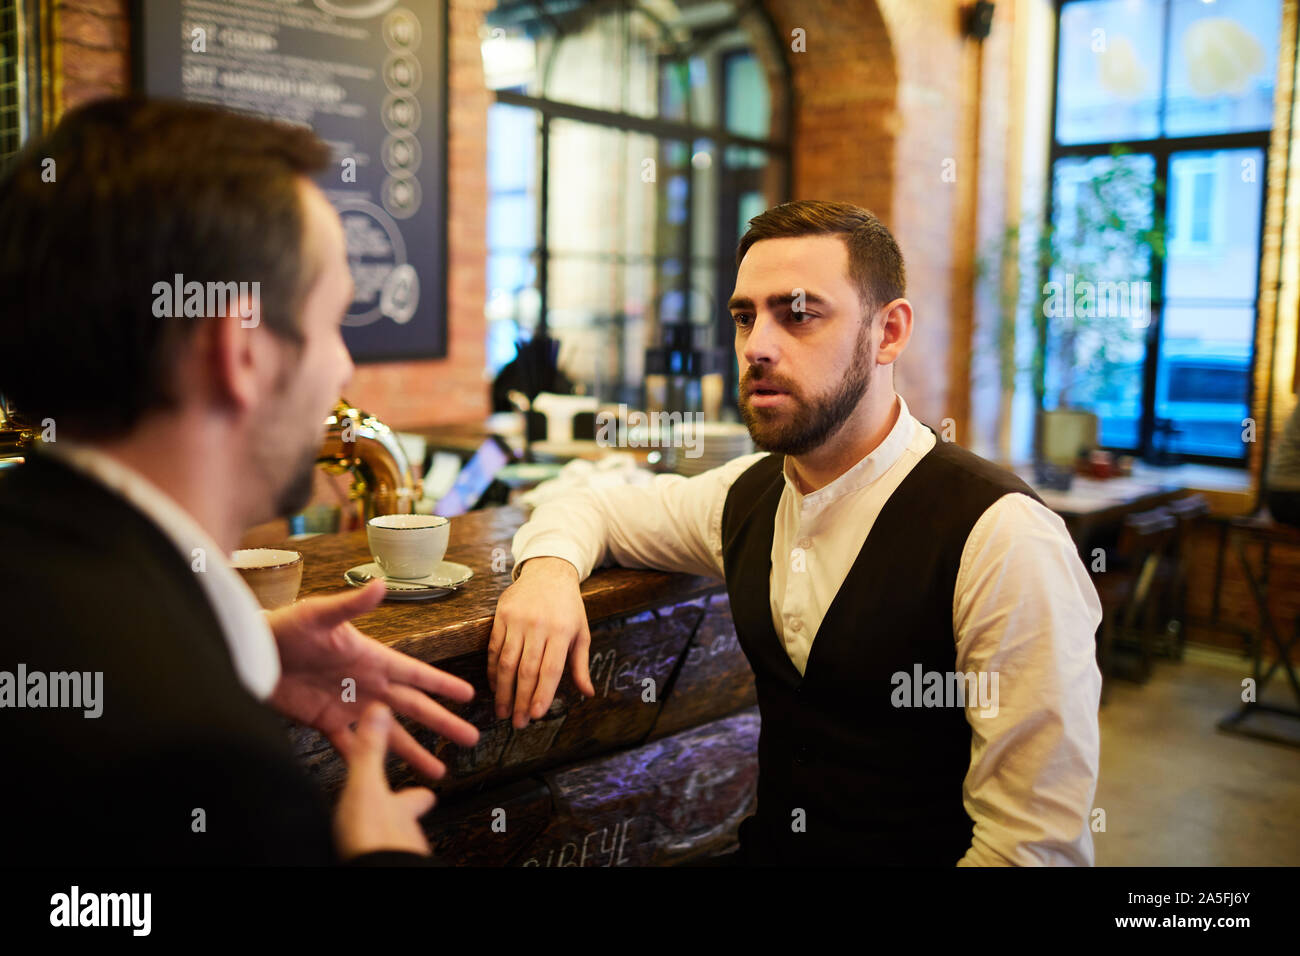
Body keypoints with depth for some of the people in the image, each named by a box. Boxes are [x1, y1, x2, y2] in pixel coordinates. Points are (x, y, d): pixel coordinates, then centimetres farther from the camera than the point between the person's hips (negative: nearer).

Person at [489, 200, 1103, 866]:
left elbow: (1038, 843, -18)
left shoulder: (1005, 541, -20)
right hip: (764, 848, 5)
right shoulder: (749, 494, 1)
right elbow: (587, 509, 16)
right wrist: (548, 567, -6)